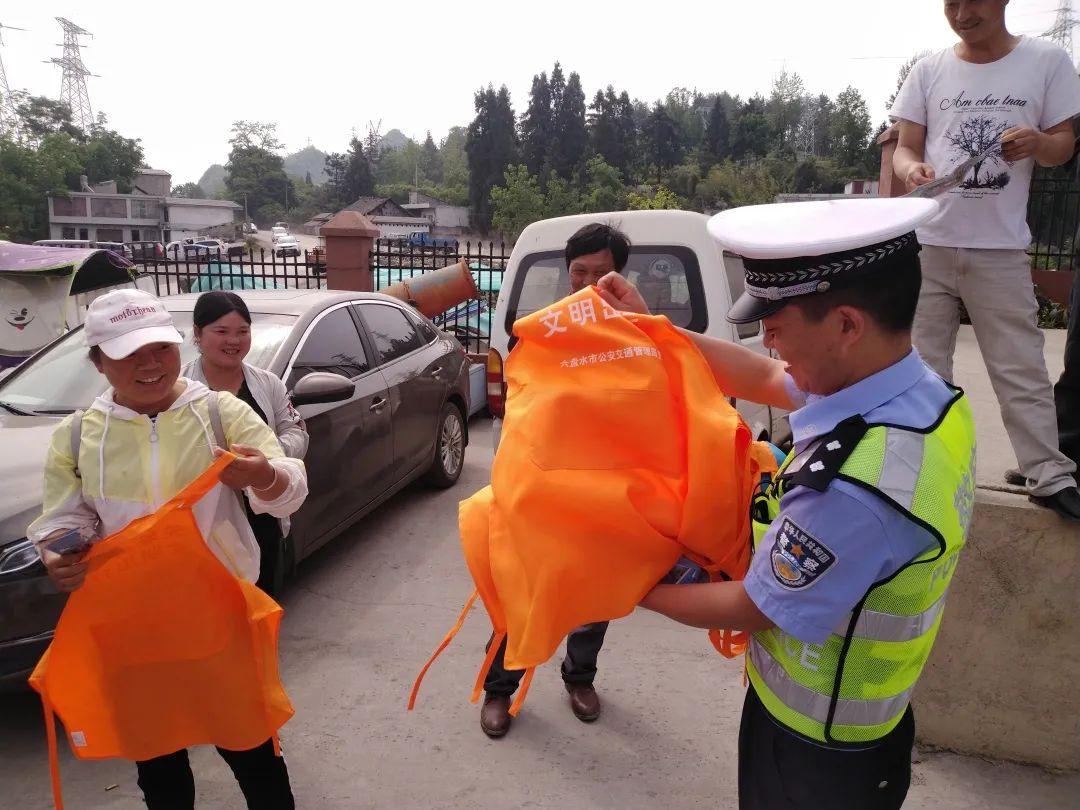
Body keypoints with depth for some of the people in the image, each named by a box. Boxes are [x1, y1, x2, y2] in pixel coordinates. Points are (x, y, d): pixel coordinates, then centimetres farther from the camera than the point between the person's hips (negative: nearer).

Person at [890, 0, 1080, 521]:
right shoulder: (929, 71, 6)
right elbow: (905, 148, 6)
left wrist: (1037, 142, -17)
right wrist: (912, 171, -18)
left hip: (1001, 247, -1)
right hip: (929, 242, 1)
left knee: (1022, 368, 2)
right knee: (924, 364, 7)